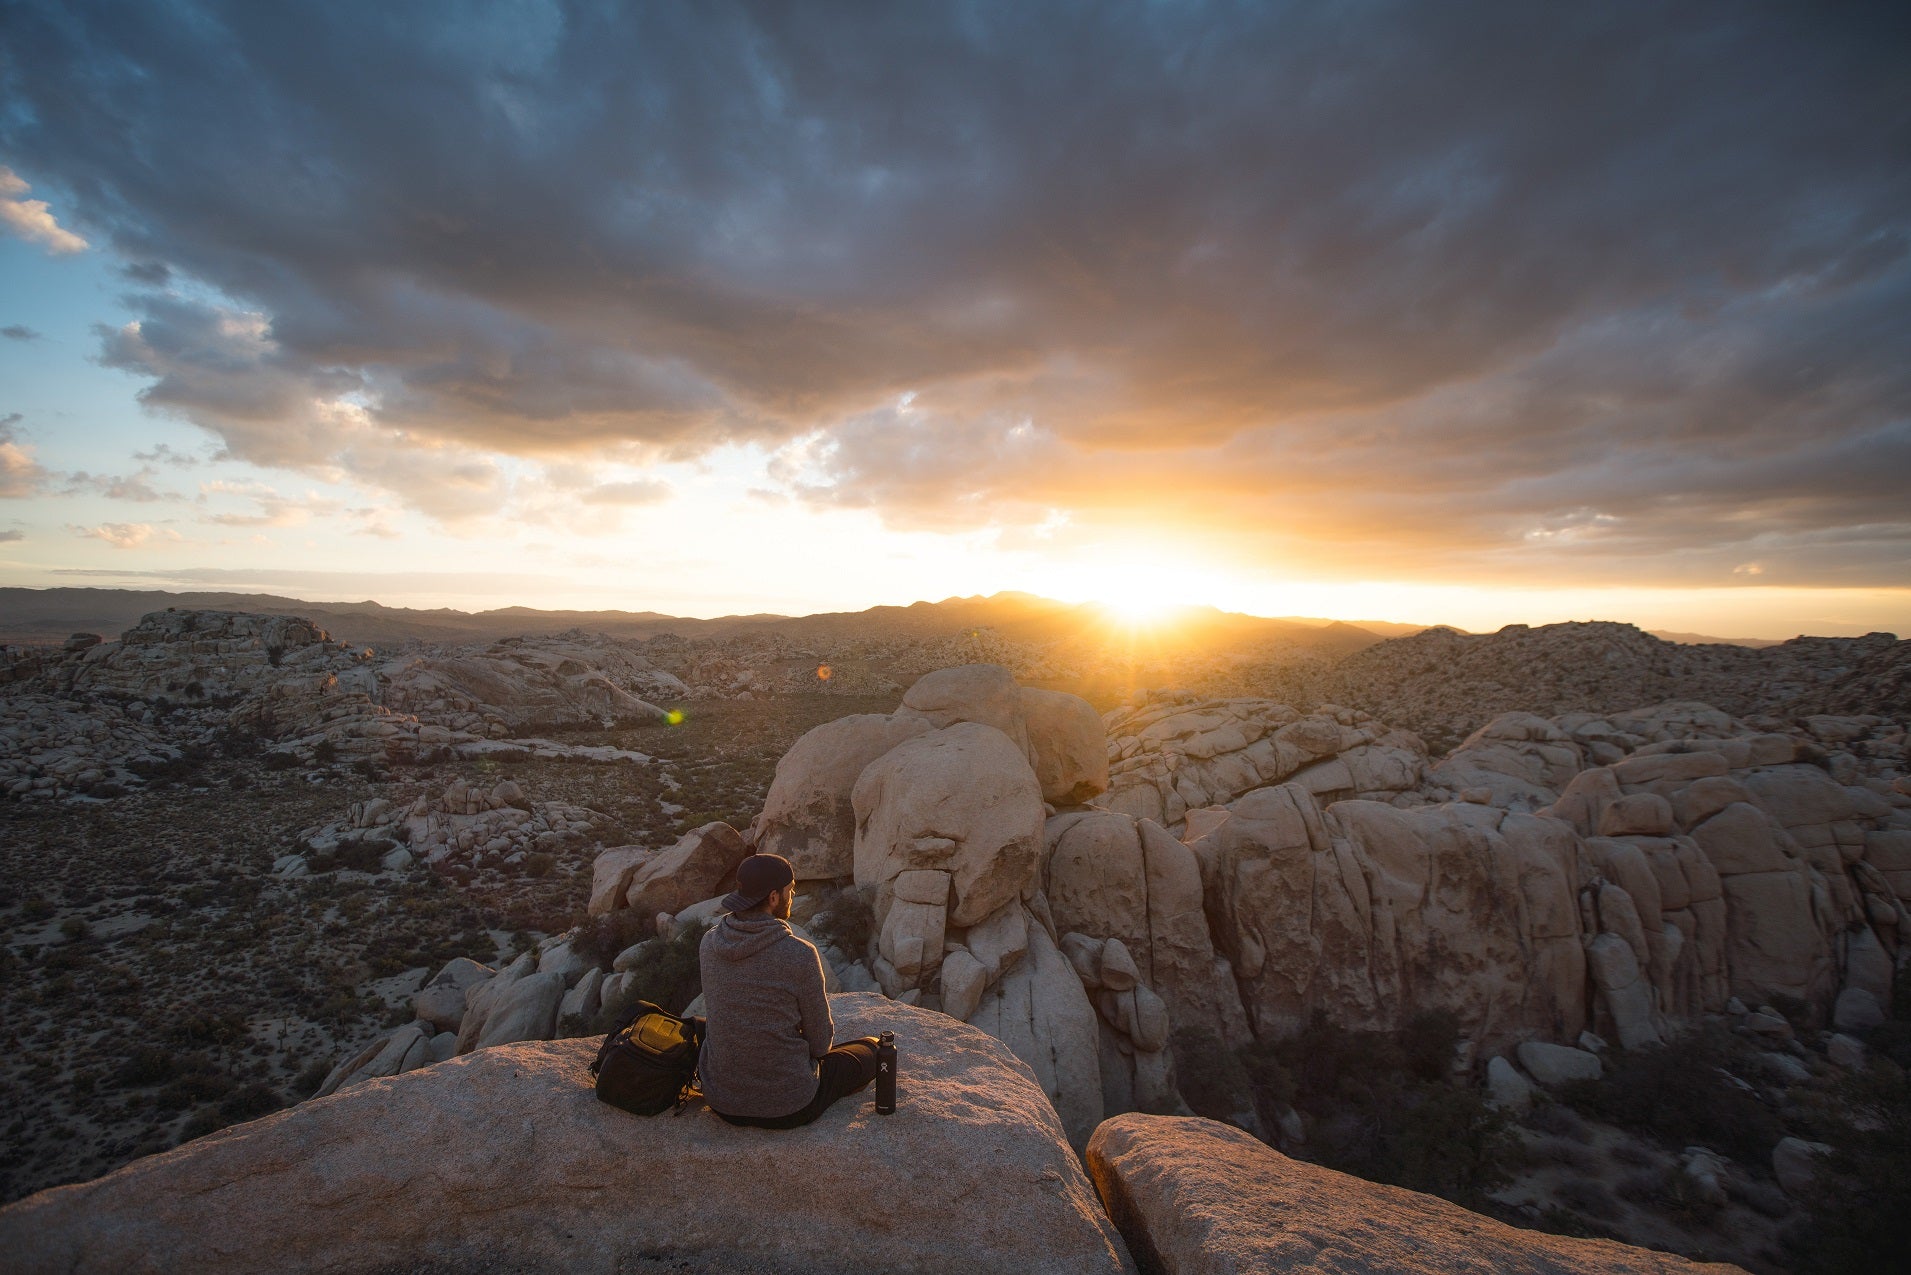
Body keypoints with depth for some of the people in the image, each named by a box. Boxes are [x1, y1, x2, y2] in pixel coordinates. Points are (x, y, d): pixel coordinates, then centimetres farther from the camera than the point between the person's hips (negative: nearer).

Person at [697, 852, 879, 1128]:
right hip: (787, 1108, -6)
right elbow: (820, 1042, -10)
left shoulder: (709, 942, -7)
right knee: (872, 1047, 19)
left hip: (721, 1102, 6)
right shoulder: (799, 955, -24)